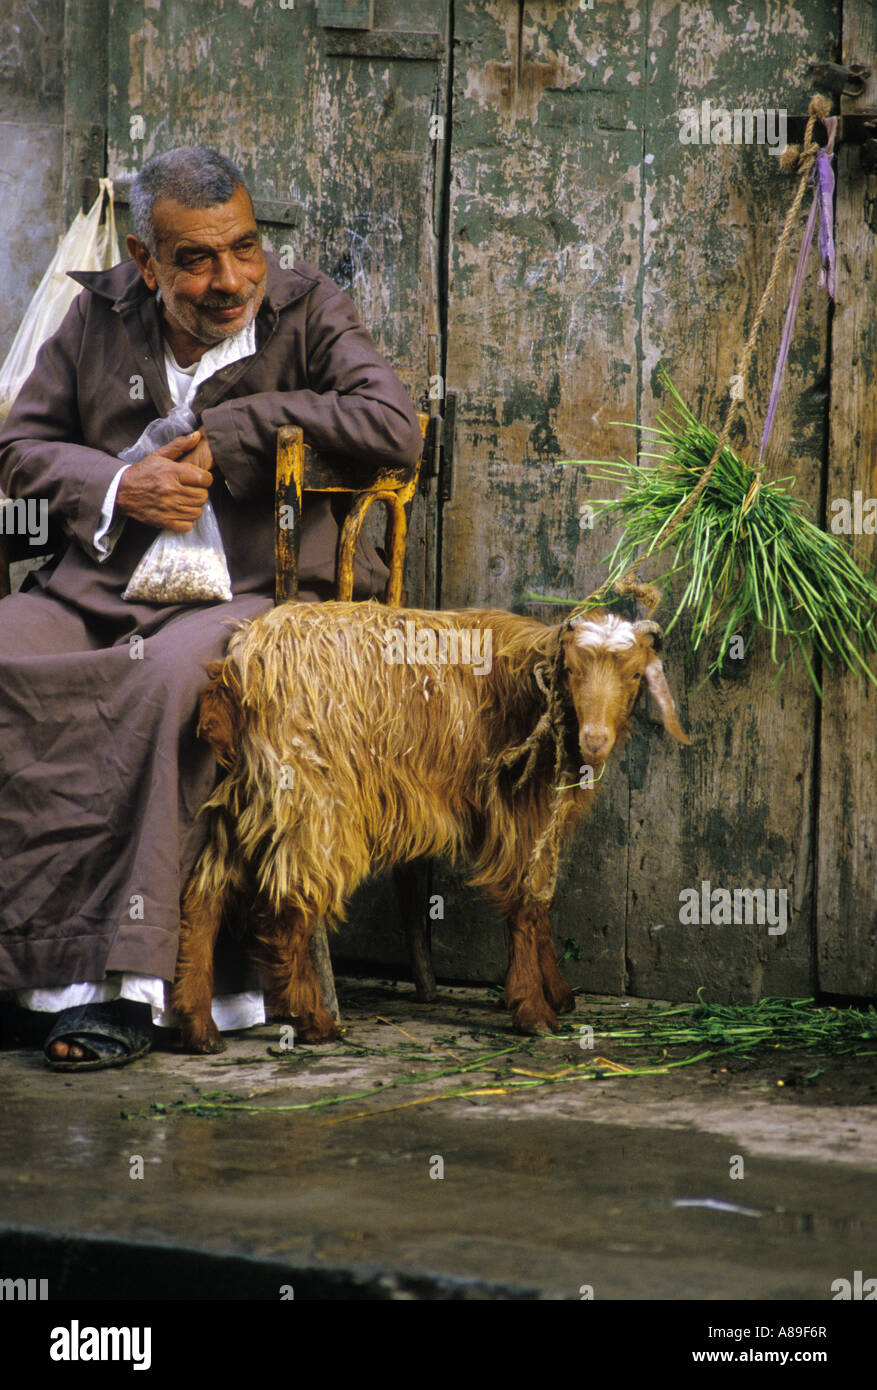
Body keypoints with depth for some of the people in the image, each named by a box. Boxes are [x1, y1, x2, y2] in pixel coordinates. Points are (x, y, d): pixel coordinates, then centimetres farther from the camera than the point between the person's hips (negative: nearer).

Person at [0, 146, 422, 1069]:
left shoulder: (305, 310, 3)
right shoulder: (101, 316, 12)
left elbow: (395, 429, -11)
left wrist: (230, 427, -9)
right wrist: (118, 486, -5)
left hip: (245, 594, -4)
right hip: (96, 586, 4)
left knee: (174, 675, -38)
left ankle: (132, 980, -36)